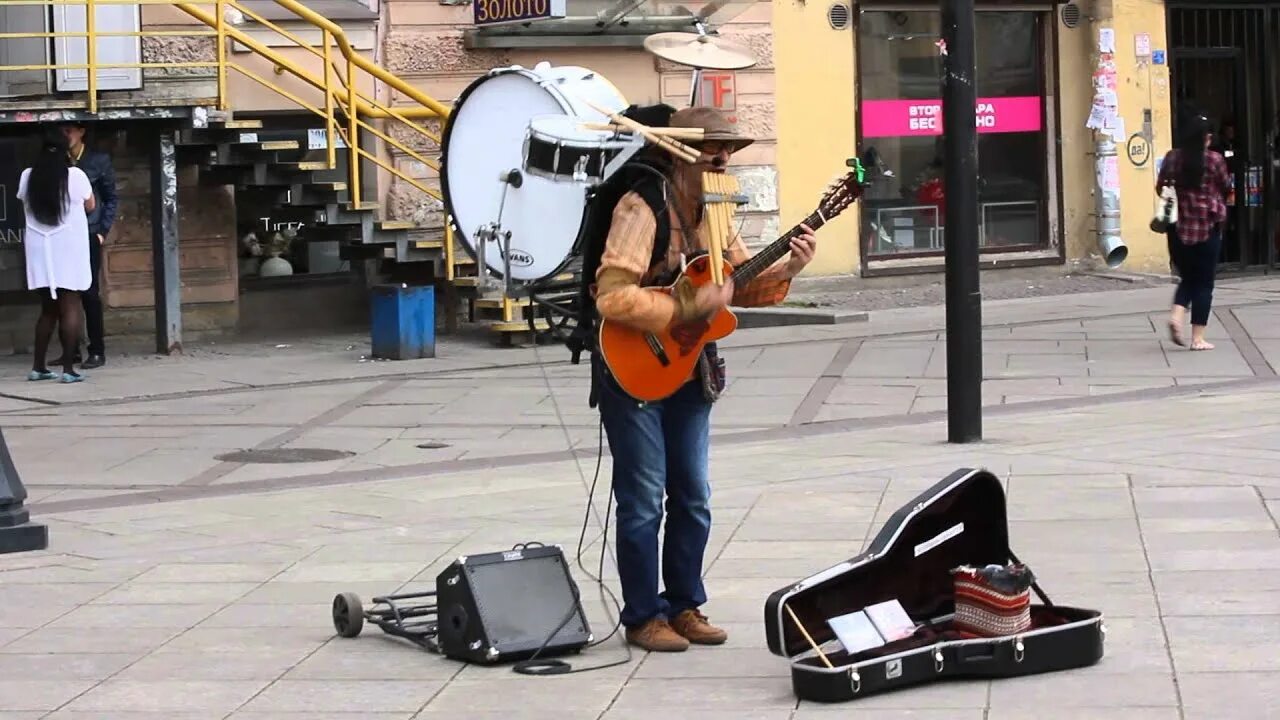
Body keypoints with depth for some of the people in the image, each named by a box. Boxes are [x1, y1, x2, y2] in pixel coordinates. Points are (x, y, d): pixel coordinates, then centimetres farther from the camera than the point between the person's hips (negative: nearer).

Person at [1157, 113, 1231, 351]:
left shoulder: (1172, 158, -1)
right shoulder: (1214, 160, -9)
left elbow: (1161, 188, 7)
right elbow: (1226, 188, 3)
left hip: (1178, 227, 3)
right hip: (1208, 226, -3)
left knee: (1187, 277, 18)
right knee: (1204, 282, 5)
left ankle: (1177, 315, -8)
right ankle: (1198, 338, 3)